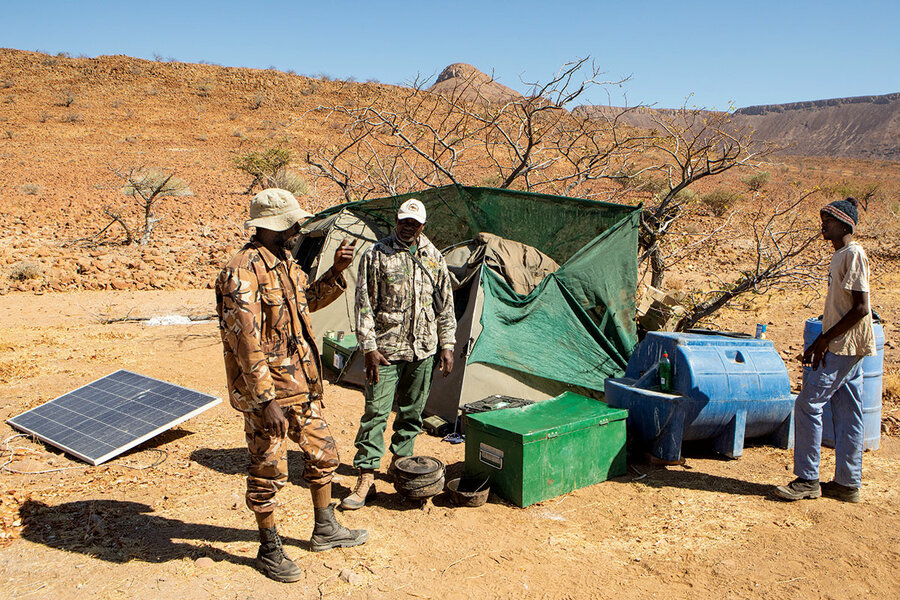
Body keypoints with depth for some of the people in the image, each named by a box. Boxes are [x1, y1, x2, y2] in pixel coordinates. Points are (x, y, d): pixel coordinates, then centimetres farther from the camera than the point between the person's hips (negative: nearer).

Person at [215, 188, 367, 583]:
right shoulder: (244, 273, -21)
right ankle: (270, 552, 23)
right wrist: (267, 400, -26)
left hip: (301, 385, 9)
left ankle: (325, 531, 35)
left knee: (322, 453, 18)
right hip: (266, 391, -9)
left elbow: (307, 302, 26)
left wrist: (335, 273, 10)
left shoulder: (284, 263, 8)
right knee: (268, 471, 5)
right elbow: (247, 343, -25)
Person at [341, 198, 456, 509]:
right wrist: (369, 347, -11)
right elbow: (364, 305, -6)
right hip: (386, 350, -4)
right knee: (376, 411, -5)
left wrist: (447, 346, 8)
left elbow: (445, 306, 12)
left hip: (422, 350, 4)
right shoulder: (376, 255, -4)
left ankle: (400, 461, 30)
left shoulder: (433, 257, 8)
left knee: (412, 411, 13)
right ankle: (366, 478, 1)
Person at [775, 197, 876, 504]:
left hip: (844, 347, -10)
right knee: (846, 414, 11)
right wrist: (819, 343, 16)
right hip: (844, 346, 10)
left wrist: (825, 339, -17)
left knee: (808, 405, -8)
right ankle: (847, 483, 17)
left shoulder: (854, 254, -14)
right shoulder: (840, 255, 16)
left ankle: (807, 480, -1)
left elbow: (861, 308, -20)